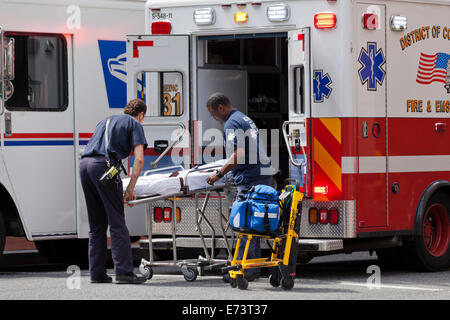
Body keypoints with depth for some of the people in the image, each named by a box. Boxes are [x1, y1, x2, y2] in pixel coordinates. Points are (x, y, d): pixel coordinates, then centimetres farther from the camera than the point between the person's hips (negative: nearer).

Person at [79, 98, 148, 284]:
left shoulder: (106, 121, 33)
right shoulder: (135, 124, 13)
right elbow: (139, 159, -1)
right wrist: (130, 189, 1)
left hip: (85, 164, 7)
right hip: (103, 166, -7)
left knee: (96, 225, 12)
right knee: (117, 223, -5)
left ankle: (97, 274, 11)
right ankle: (123, 272, -9)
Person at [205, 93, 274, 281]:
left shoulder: (232, 124, -9)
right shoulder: (245, 119, 22)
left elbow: (237, 155, -21)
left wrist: (219, 174, -19)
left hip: (250, 179, -10)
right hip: (264, 175, 10)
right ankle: (254, 266, 16)